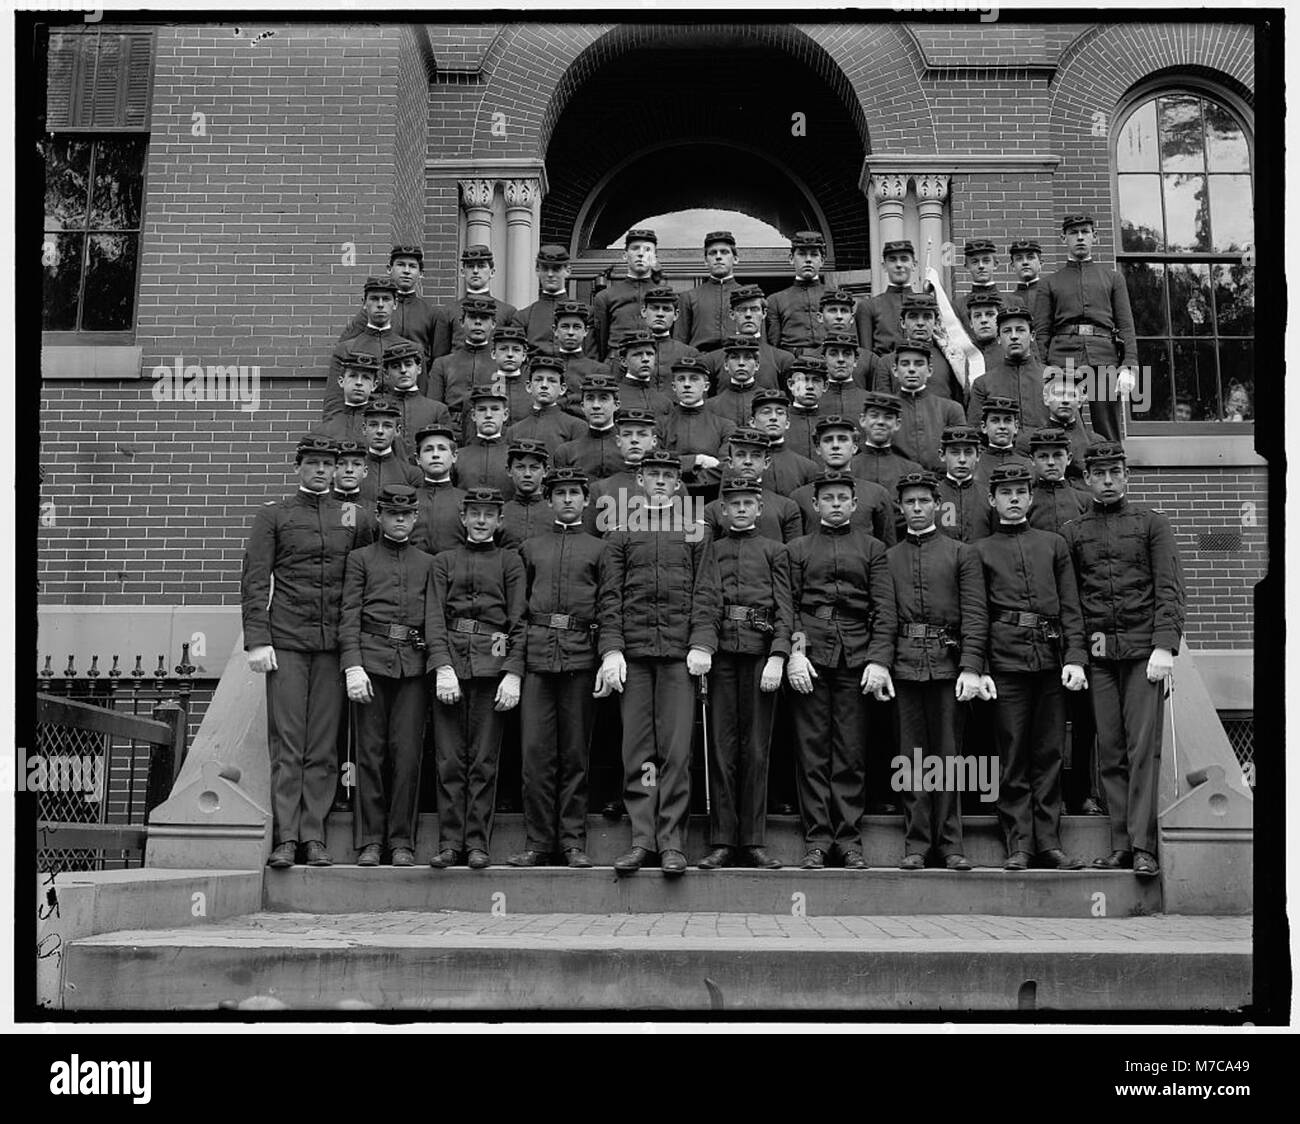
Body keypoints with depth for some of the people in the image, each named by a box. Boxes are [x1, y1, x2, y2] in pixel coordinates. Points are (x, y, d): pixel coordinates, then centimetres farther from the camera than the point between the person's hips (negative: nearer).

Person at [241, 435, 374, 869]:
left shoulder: (353, 519, 14)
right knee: (286, 744, -5)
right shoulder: (272, 516, 7)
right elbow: (254, 581, 2)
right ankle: (285, 839, -3)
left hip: (333, 644, 2)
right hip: (286, 642, -2)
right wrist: (257, 640, -7)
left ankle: (314, 837, 6)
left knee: (323, 747, 2)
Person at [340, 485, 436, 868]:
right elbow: (349, 616, 3)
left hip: (413, 664, 1)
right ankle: (371, 841, 5)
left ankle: (402, 841, 5)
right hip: (371, 660, -1)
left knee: (407, 753, -2)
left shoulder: (428, 563, 17)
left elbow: (434, 617, 12)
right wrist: (353, 666, -9)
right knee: (370, 752, -1)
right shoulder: (360, 558, 11)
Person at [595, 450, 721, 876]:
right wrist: (611, 650, -4)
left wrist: (701, 645, -7)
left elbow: (706, 594, 6)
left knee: (676, 750, -4)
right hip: (634, 650, 1)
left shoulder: (696, 532, 13)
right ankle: (641, 839, 5)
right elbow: (611, 596, 7)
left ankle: (672, 842, 0)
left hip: (680, 652, -1)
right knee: (637, 750, 0)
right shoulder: (621, 533, 13)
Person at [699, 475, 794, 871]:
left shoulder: (774, 552, 13)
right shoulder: (709, 551, 15)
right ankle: (722, 842, 1)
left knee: (756, 749, 0)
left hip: (761, 654, -1)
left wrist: (778, 658, -9)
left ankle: (753, 842, 4)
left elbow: (785, 610, 4)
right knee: (721, 748, -1)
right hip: (719, 653, 1)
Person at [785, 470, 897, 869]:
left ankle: (849, 839, 7)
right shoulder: (797, 549, 14)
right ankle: (817, 839, 4)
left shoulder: (872, 549, 13)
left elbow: (885, 610, 6)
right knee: (811, 750, -1)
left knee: (851, 753, 1)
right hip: (809, 657, 0)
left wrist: (879, 660, -6)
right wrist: (794, 653, -9)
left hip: (856, 660, 0)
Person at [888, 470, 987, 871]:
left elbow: (975, 613, 1)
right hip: (904, 666, 1)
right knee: (912, 755, 2)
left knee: (948, 754, 0)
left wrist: (972, 668, -10)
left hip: (948, 665, -1)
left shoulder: (962, 553, 9)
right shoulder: (887, 558, 14)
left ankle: (950, 844, 6)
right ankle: (916, 843, 7)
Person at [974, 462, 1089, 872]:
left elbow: (1070, 608, 10)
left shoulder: (1054, 545, 15)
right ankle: (1019, 845, 4)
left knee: (1049, 754, 4)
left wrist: (1075, 658, -2)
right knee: (1013, 757, -1)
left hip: (1051, 661, 2)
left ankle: (1048, 843, 10)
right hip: (1006, 661, -2)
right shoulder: (980, 551, 9)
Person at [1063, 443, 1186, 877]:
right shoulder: (1073, 532, 12)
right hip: (1098, 653, 2)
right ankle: (1120, 845, 5)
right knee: (1110, 751, 1)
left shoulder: (1152, 523, 8)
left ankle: (1143, 847, -7)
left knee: (1144, 747, -7)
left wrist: (1165, 646, -10)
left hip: (1143, 649, -2)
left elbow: (1170, 591, 1)